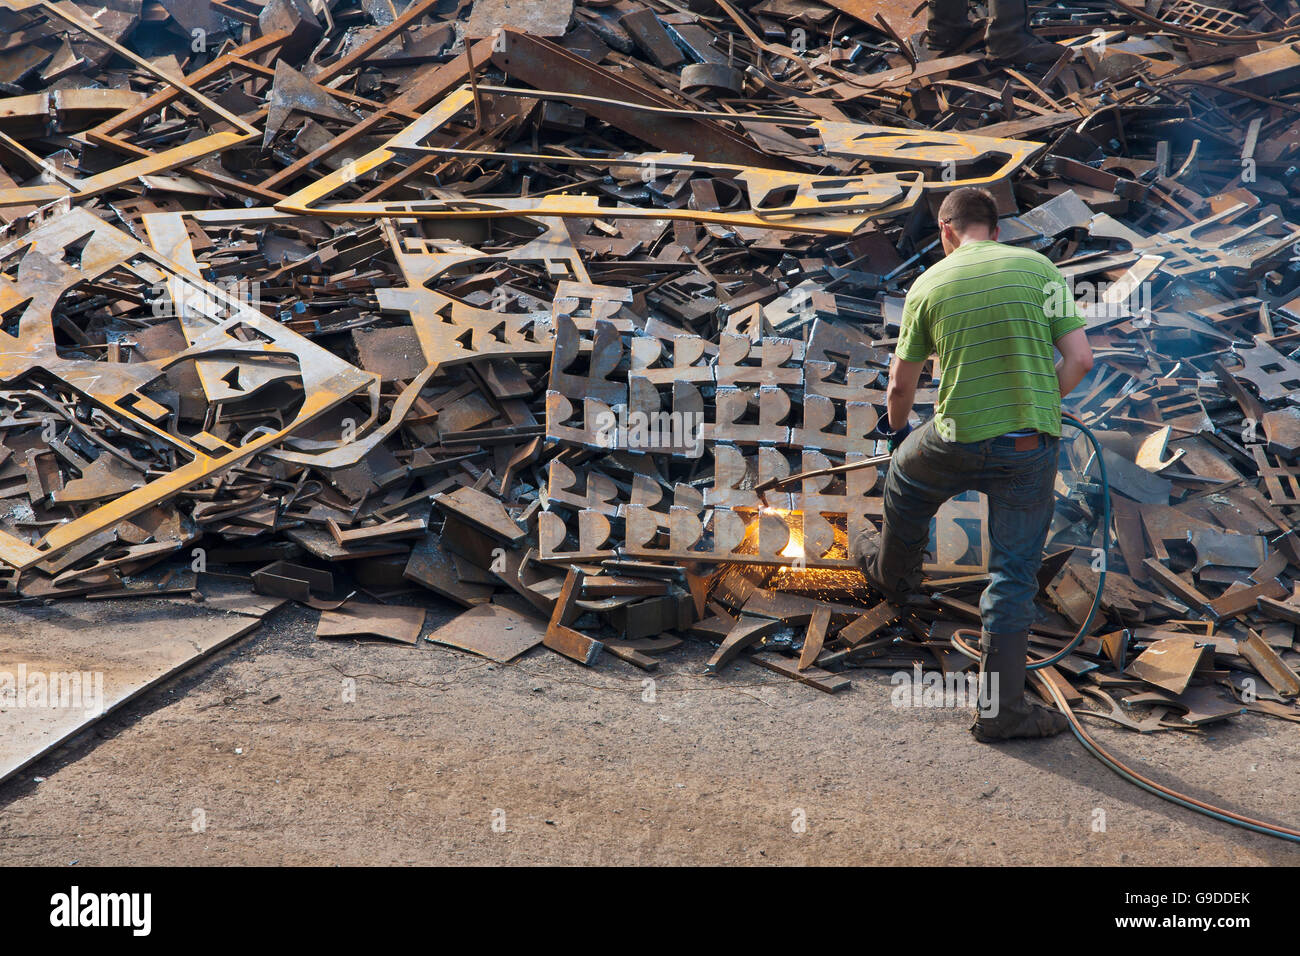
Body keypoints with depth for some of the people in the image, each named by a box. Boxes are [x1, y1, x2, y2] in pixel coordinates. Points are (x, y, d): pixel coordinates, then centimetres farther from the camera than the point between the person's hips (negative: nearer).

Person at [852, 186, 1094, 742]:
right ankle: (1000, 709, 9)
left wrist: (896, 427, 30)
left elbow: (901, 384, 9)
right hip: (1033, 446, 0)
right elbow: (1079, 358, -3)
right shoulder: (1038, 269, 1)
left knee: (908, 483, 33)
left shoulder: (929, 284, 2)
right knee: (1014, 573, 8)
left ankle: (895, 573, 58)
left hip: (959, 445, 0)